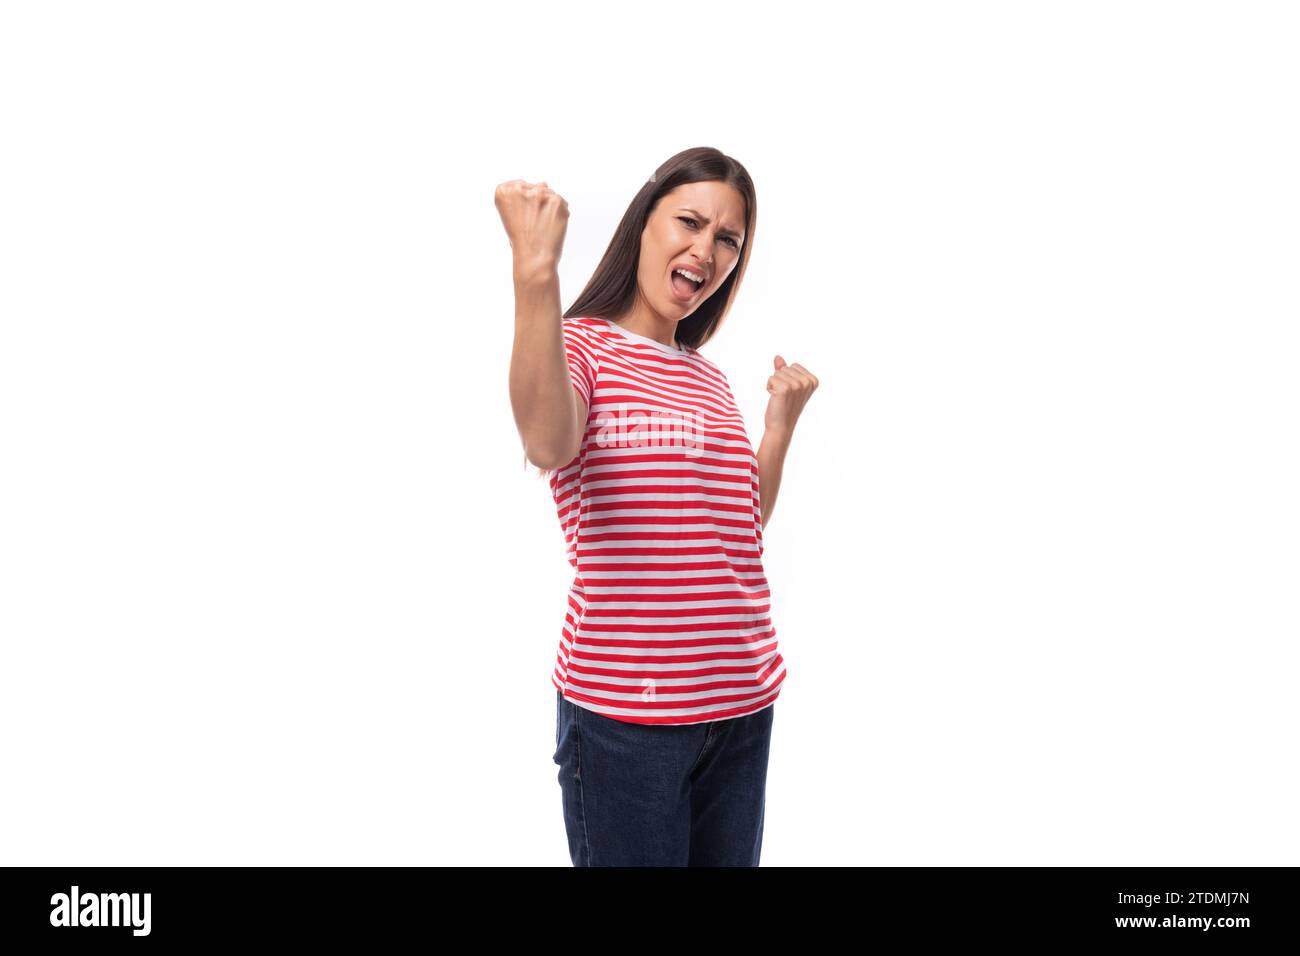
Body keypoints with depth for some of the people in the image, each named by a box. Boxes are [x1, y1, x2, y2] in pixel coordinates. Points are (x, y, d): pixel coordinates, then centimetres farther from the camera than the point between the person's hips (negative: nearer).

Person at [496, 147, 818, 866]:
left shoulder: (710, 380, 15)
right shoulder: (577, 346, -6)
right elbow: (547, 445, -30)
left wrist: (782, 418, 9)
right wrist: (535, 270, -38)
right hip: (624, 707, -6)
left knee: (730, 859, 15)